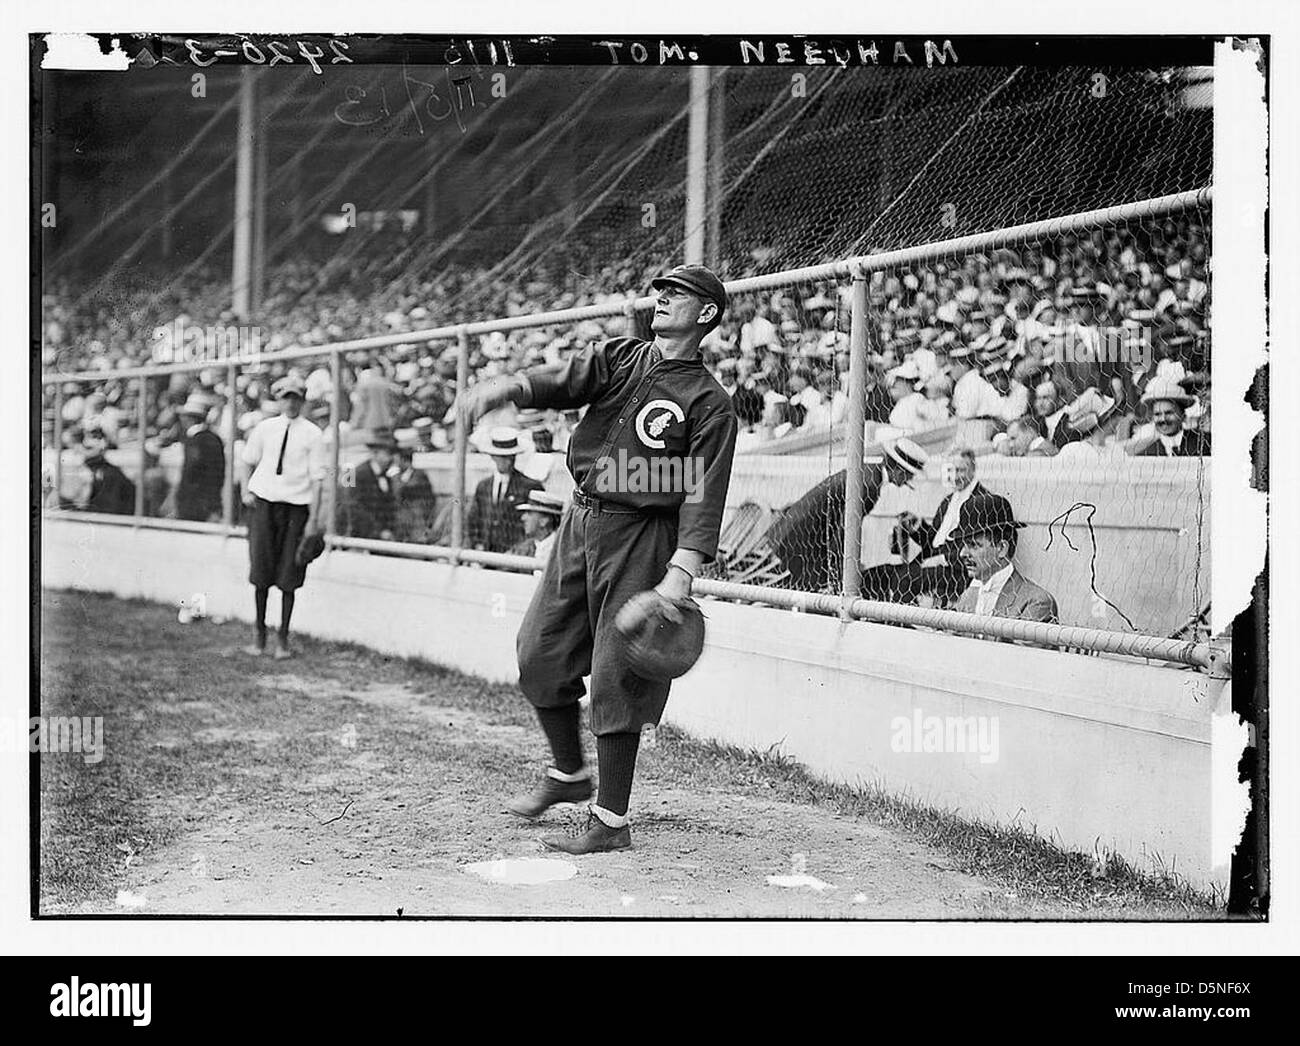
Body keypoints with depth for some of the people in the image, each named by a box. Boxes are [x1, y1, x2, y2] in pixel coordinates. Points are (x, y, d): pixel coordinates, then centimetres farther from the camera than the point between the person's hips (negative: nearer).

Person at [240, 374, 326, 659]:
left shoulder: (313, 435, -1)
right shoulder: (264, 428, 6)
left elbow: (316, 480, -3)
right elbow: (249, 462, 21)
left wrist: (314, 519, -8)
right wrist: (246, 489, 4)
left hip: (296, 505, -2)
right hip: (263, 500, 2)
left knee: (288, 576, 0)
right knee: (261, 570, 0)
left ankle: (283, 638, 11)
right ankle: (259, 634, 12)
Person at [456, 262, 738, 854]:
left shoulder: (710, 404, -5)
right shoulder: (616, 359, 10)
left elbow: (704, 497, -14)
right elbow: (561, 383, -8)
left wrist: (679, 576, -27)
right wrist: (508, 388, -30)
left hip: (642, 538, -5)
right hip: (580, 523, 6)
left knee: (616, 673, -6)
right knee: (539, 653, 9)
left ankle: (610, 822, 3)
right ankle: (569, 773, 32)